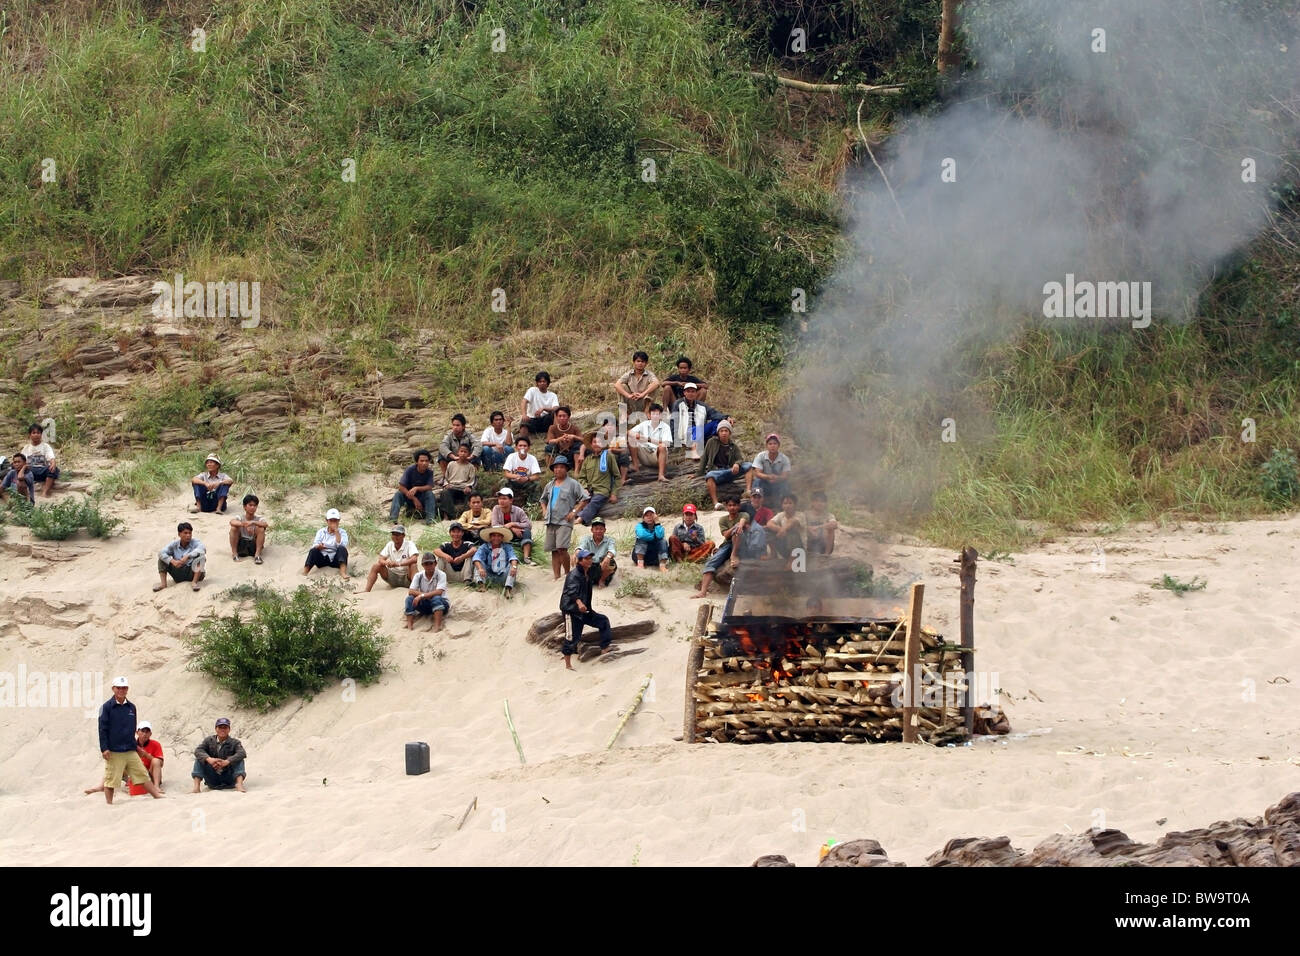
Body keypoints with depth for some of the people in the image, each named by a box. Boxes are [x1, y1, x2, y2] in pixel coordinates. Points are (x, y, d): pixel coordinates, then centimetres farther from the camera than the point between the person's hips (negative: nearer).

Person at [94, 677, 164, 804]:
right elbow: (102, 729, -7)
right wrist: (104, 748, -13)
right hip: (113, 752, -5)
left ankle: (157, 796, 8)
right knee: (111, 779, -1)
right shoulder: (107, 707, -5)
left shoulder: (131, 707, 11)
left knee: (143, 774, 5)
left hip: (130, 751, 5)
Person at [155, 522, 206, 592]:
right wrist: (173, 561, -29)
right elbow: (161, 553, -13)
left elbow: (203, 549, -30)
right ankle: (163, 583, -10)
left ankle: (194, 582, -27)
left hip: (193, 573, -3)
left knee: (201, 557, -28)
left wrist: (187, 556, -40)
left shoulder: (195, 542, -7)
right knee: (162, 557, -6)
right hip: (178, 574, 3)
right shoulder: (174, 545, 0)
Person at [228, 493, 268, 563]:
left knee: (261, 528, -23)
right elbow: (232, 522, -27)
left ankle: (257, 554, -22)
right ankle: (234, 553, -15)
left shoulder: (258, 518, -2)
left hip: (254, 545, 0)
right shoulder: (240, 518, -3)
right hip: (241, 545, 0)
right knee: (234, 527, -21)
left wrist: (253, 522, -42)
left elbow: (266, 524, -26)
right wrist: (244, 524, -45)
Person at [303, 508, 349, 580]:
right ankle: (305, 572, -39)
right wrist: (319, 547, -28)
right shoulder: (321, 532, 7)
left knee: (342, 549, -30)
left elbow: (341, 545, -16)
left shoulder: (342, 533, 3)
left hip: (335, 560, -1)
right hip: (322, 559, 1)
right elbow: (315, 546, -4)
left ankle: (343, 572, -45)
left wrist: (336, 531, -16)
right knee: (313, 550, -28)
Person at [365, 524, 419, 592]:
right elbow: (381, 559, -5)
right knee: (376, 566, -12)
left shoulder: (409, 544, -13)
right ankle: (366, 592, -14)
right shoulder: (389, 545, 1)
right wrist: (386, 563, -30)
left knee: (413, 565, -33)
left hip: (406, 578, -4)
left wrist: (398, 564, -40)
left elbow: (414, 559, -30)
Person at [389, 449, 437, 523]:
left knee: (430, 494, -29)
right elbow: (401, 486, -19)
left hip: (422, 498, 0)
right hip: (409, 497, 0)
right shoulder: (410, 469, -14)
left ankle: (430, 519, -37)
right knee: (398, 494, -27)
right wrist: (414, 499, -25)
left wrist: (416, 488, -39)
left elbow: (429, 487, -21)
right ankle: (392, 519, -41)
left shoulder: (429, 472, -11)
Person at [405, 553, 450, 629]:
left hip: (440, 603, -3)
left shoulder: (441, 575, -12)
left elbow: (438, 592, -25)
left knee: (436, 598, -37)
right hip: (424, 604, 3)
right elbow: (411, 592, -12)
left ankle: (437, 626, -46)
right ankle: (409, 625, -28)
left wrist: (422, 596, -32)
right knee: (410, 598, -21)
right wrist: (425, 595, -26)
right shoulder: (419, 576, -2)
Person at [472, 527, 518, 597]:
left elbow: (512, 557, -16)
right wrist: (480, 568, -37)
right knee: (479, 562, -15)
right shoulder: (484, 547, 2)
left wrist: (514, 566, -39)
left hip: (502, 577, 0)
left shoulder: (507, 547, 3)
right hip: (488, 575, 0)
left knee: (512, 564, -22)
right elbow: (477, 557, -16)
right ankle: (480, 583, -38)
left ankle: (508, 588, -42)